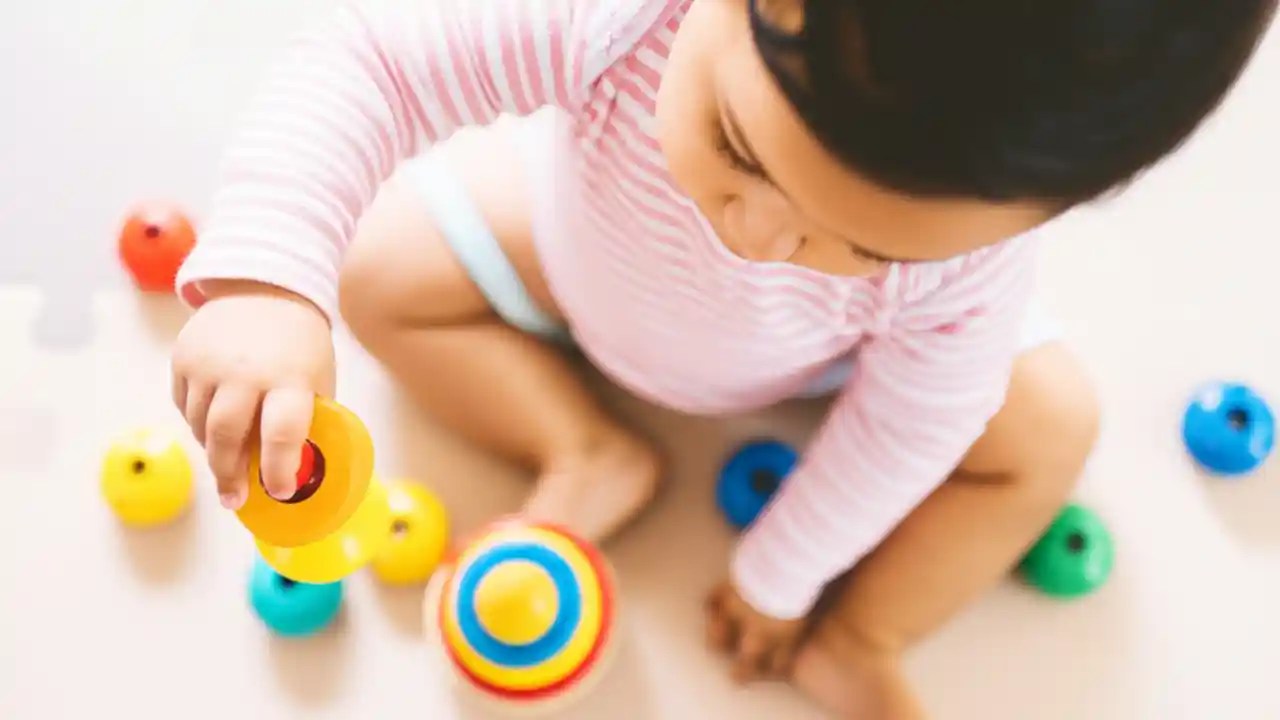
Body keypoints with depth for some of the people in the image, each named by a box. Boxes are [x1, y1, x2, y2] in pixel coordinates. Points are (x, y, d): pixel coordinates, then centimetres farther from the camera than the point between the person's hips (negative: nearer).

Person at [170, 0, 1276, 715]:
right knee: (382, 265, -12)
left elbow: (909, 425, -24)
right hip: (581, 256, 1)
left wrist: (778, 578, -9)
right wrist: (264, 280, -57)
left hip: (819, 361, -1)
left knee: (1050, 427, -15)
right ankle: (591, 458, -3)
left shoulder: (965, 244, -41)